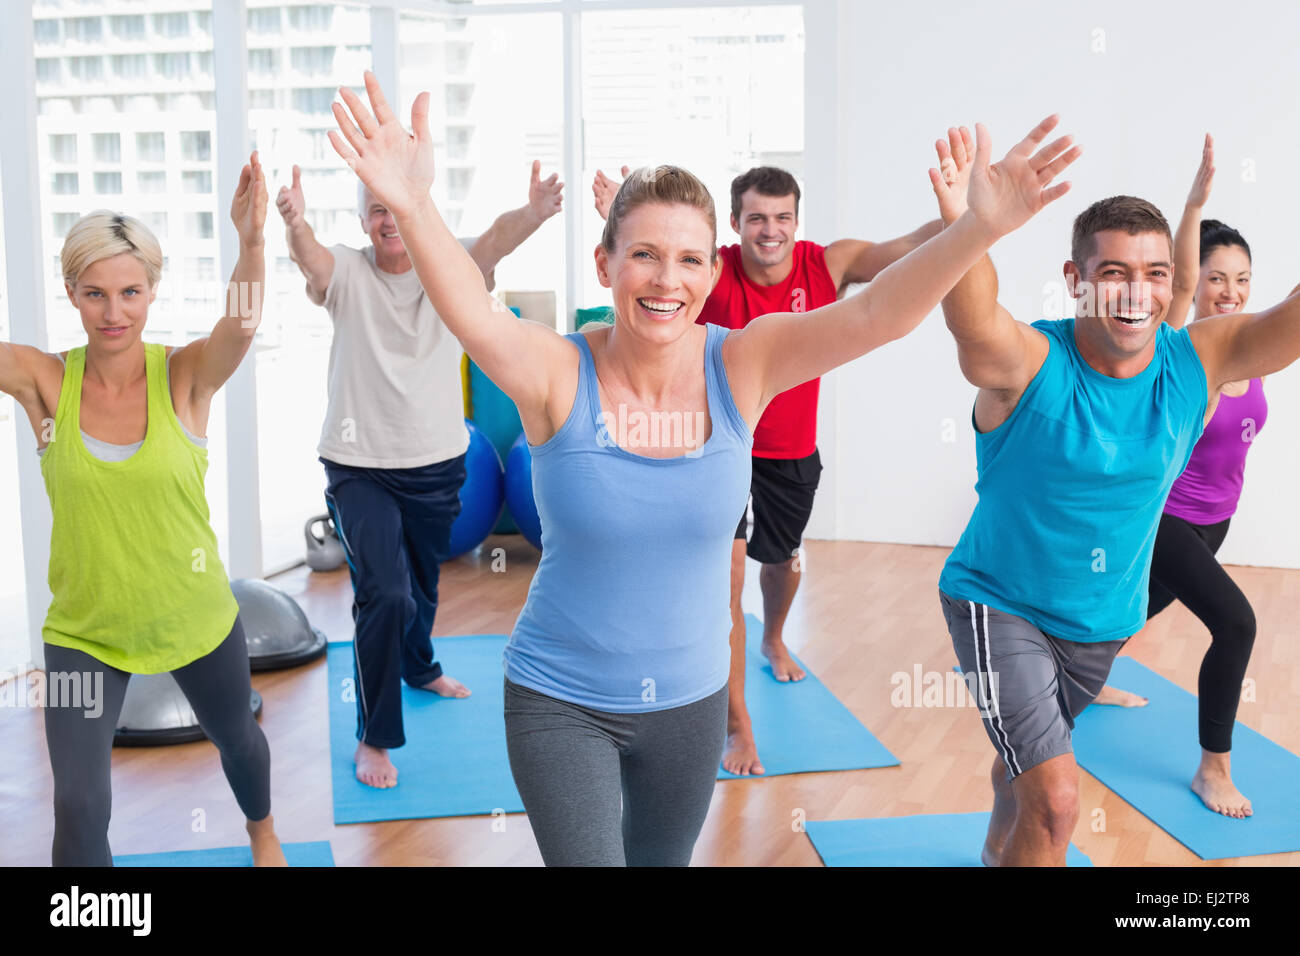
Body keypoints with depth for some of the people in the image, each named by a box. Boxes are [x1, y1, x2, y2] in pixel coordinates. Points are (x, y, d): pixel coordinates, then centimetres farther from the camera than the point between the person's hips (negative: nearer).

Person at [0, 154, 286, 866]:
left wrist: (251, 241, -54)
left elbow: (241, 325, -35)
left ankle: (263, 831, 58)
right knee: (78, 809, -5)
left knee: (235, 736, 25)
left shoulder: (185, 377, -16)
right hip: (82, 629, 0)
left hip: (194, 617, 0)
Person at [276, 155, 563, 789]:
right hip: (361, 468, -3)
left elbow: (495, 240, -26)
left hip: (438, 464, 3)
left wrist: (534, 214, -48)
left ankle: (419, 668, 53)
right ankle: (374, 736, 2)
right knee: (384, 594, -14)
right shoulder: (347, 274, -7)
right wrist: (296, 224, -54)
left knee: (423, 584, 22)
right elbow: (310, 258, -30)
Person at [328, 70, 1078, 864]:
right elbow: (473, 316, -37)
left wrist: (981, 227, -40)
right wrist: (412, 206, -56)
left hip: (691, 700, 3)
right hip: (560, 702, -3)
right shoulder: (559, 374, -18)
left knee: (663, 858, 24)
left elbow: (875, 315, -24)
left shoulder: (742, 367, -12)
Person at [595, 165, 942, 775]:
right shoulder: (715, 273, -20)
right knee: (727, 572, -12)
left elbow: (915, 248, -25)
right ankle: (738, 726, 1)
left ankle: (773, 641, 60)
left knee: (784, 559, 25)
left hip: (793, 453, 3)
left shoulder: (829, 265, -16)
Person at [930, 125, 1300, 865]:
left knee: (1028, 758, 27)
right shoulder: (1027, 363, -25)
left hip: (1106, 618, 5)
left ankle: (997, 851, 56)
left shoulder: (1200, 362, -12)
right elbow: (973, 320, -46)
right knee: (1055, 798, -14)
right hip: (1000, 604, -5)